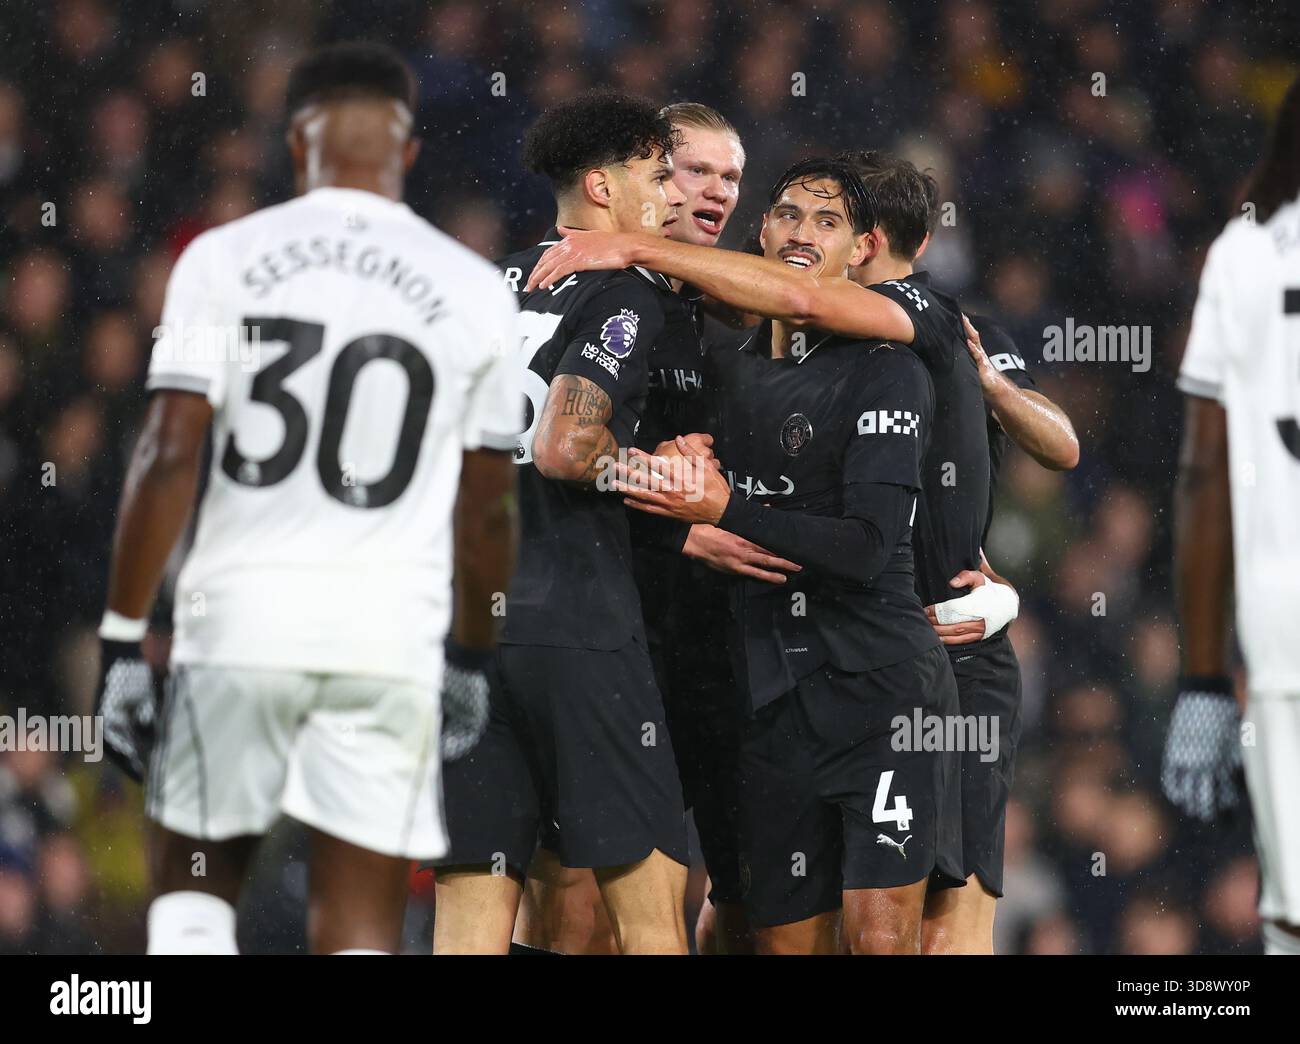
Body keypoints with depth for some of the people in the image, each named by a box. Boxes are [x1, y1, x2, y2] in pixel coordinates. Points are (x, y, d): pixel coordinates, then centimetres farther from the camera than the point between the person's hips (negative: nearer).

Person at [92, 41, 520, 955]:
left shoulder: (225, 260, 0)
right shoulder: (473, 290, 5)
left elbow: (170, 457, -6)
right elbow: (485, 509, 11)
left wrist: (123, 641, -2)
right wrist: (473, 658, 25)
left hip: (242, 612, 0)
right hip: (392, 635, 0)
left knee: (193, 879, 19)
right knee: (359, 930, 4)